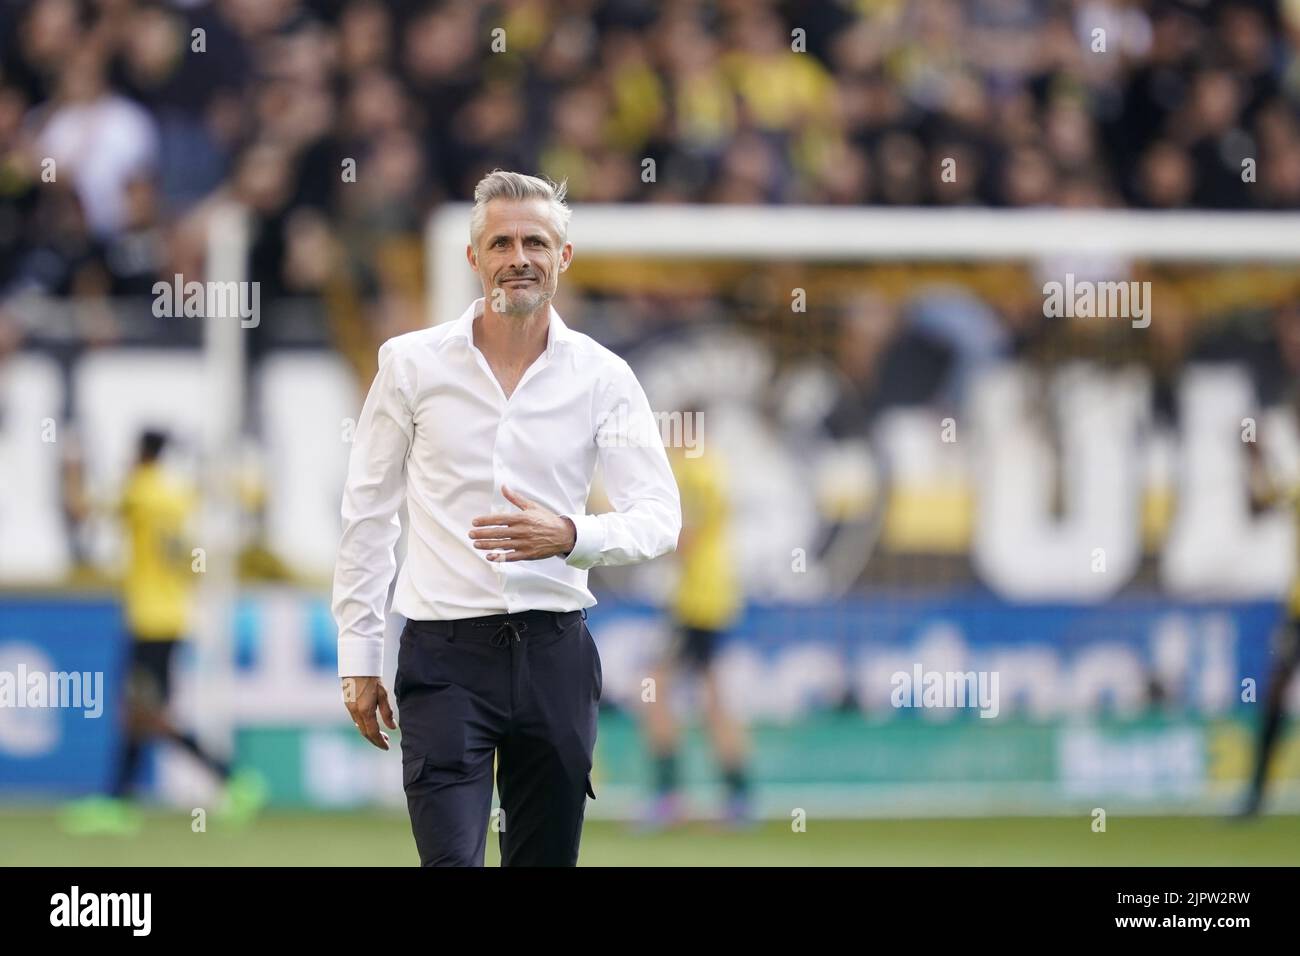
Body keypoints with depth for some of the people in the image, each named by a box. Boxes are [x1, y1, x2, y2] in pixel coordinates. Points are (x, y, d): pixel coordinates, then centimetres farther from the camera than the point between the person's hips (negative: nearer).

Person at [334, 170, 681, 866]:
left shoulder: (602, 378, 3)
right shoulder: (413, 364, 2)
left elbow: (659, 517, -1)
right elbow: (367, 515, 6)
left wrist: (571, 536, -21)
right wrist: (358, 657, 4)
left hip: (554, 652, 2)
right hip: (445, 652, -2)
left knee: (546, 859, 8)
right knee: (451, 860, -16)